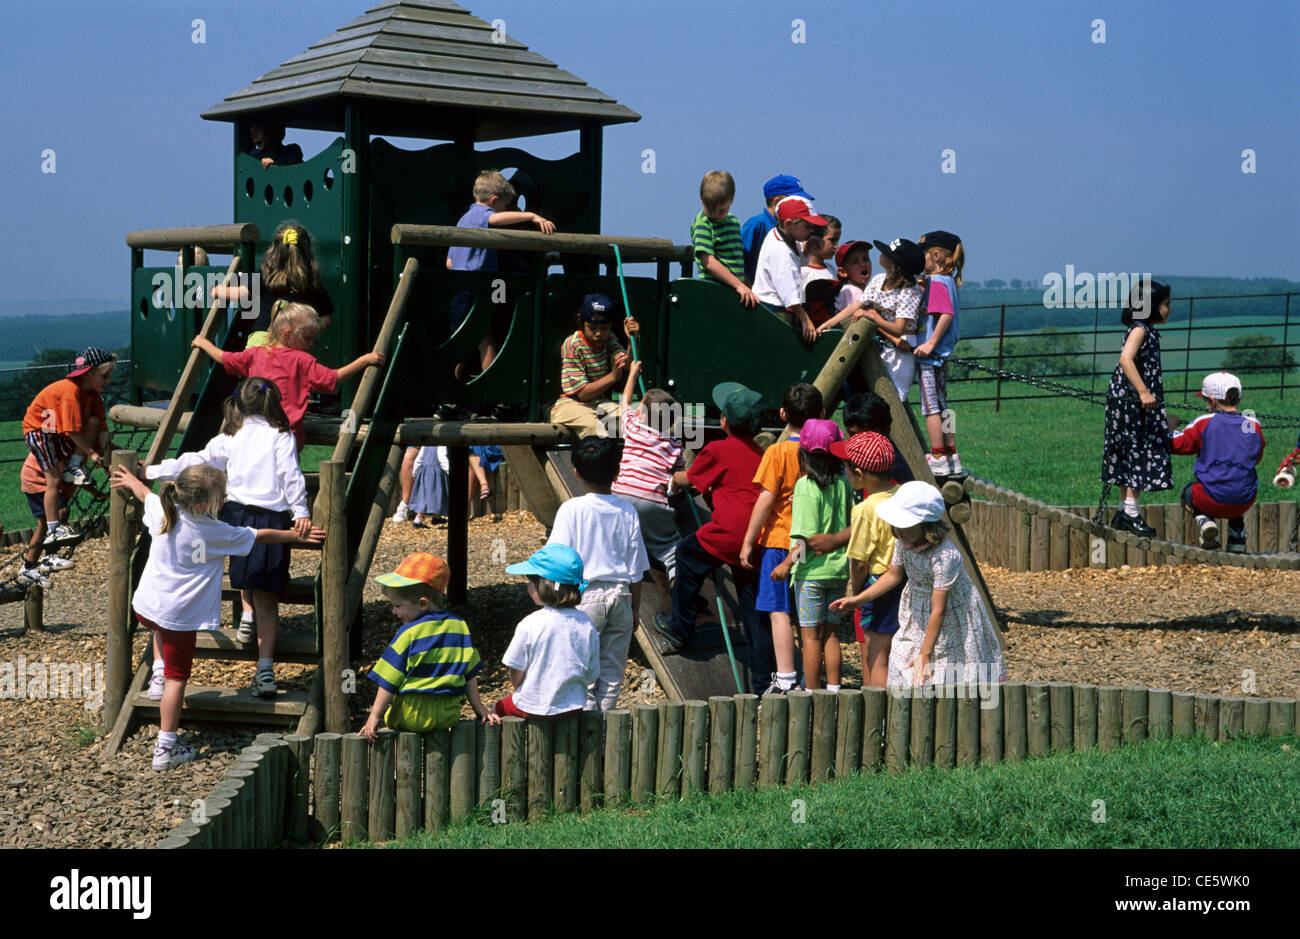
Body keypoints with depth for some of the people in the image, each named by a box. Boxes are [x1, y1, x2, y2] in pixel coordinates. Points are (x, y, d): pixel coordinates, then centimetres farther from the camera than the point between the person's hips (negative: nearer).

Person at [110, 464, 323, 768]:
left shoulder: (162, 512, -5)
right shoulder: (218, 532, -15)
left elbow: (144, 492, 18)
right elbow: (260, 536, -4)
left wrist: (131, 480, 40)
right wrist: (296, 535, 10)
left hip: (145, 606, 5)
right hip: (179, 616, -5)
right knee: (176, 678, 3)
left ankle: (159, 672, 43)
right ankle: (166, 748, 6)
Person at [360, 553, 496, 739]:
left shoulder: (409, 634, -10)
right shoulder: (459, 626, 5)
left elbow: (389, 682, -8)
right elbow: (470, 674, 11)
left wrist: (375, 717, -3)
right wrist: (479, 709, 17)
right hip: (449, 715, 6)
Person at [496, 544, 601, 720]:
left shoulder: (529, 625, -19)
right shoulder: (586, 623, -7)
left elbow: (516, 675, -13)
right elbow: (591, 675, 0)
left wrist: (523, 695, 8)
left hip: (532, 708, -4)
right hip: (573, 707, 4)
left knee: (500, 707, 26)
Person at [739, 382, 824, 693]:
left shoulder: (778, 453, -12)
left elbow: (766, 500, -14)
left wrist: (748, 542, -8)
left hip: (780, 541, -5)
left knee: (779, 611, -3)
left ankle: (785, 680, -8)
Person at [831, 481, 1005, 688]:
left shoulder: (944, 556, -34)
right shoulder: (903, 541, -13)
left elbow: (938, 610, -28)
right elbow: (894, 575, 8)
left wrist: (925, 654, -23)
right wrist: (859, 599, 6)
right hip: (916, 615, 7)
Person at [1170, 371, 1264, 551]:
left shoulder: (1204, 422, -4)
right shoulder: (1253, 425, 4)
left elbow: (1174, 444, 7)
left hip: (1212, 501, -3)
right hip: (1244, 503, 3)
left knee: (1188, 491, 29)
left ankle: (1205, 522, 0)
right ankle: (1237, 537, 21)